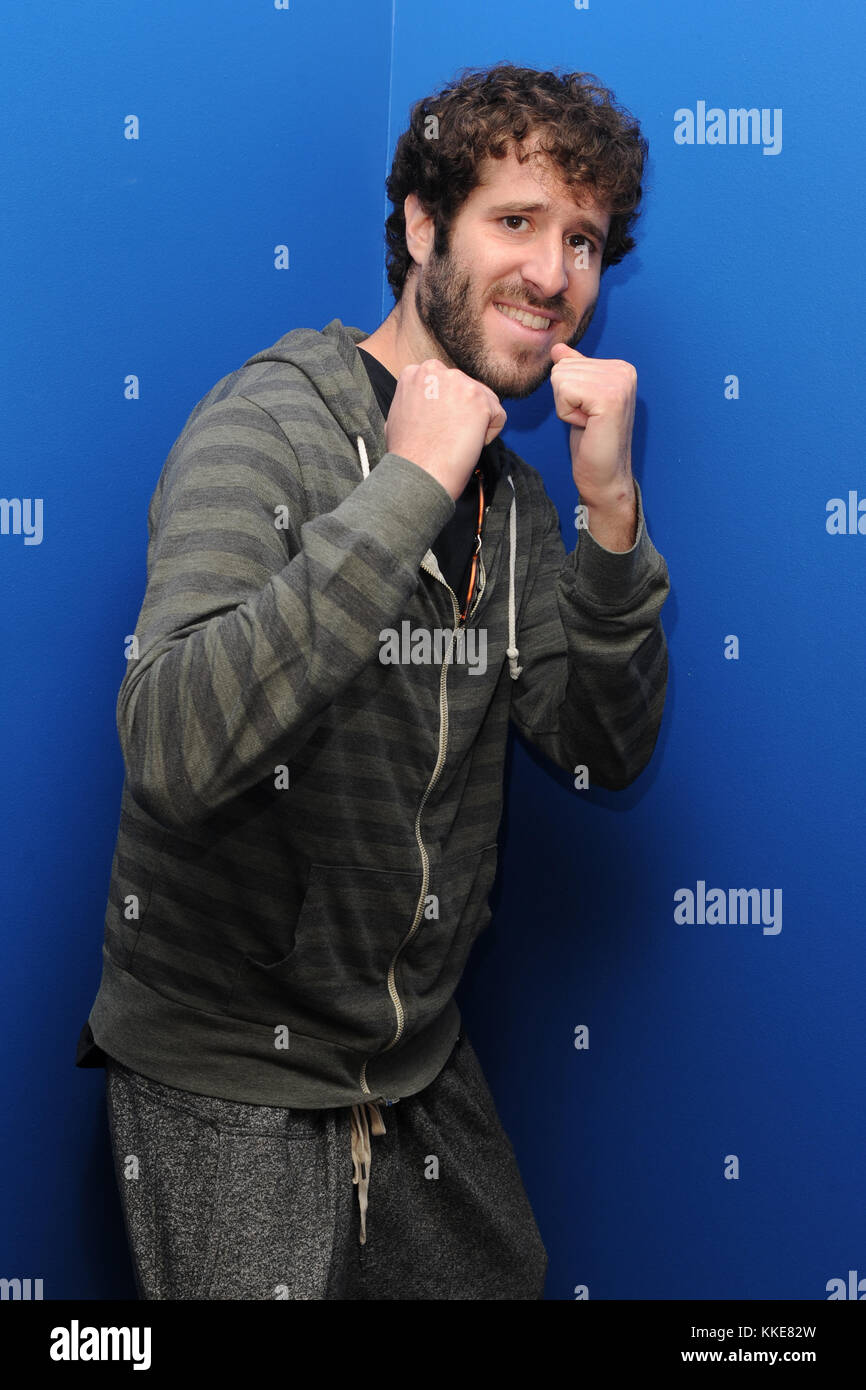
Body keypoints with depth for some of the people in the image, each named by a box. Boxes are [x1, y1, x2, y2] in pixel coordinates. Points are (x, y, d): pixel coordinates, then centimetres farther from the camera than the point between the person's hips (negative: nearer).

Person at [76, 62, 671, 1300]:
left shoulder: (511, 489, 6)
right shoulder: (266, 428, -18)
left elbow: (606, 750, -2)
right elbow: (177, 751, -33)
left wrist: (611, 510, -15)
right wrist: (409, 488, -31)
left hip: (420, 1064, 7)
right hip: (228, 1081, -7)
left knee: (505, 1284, 19)